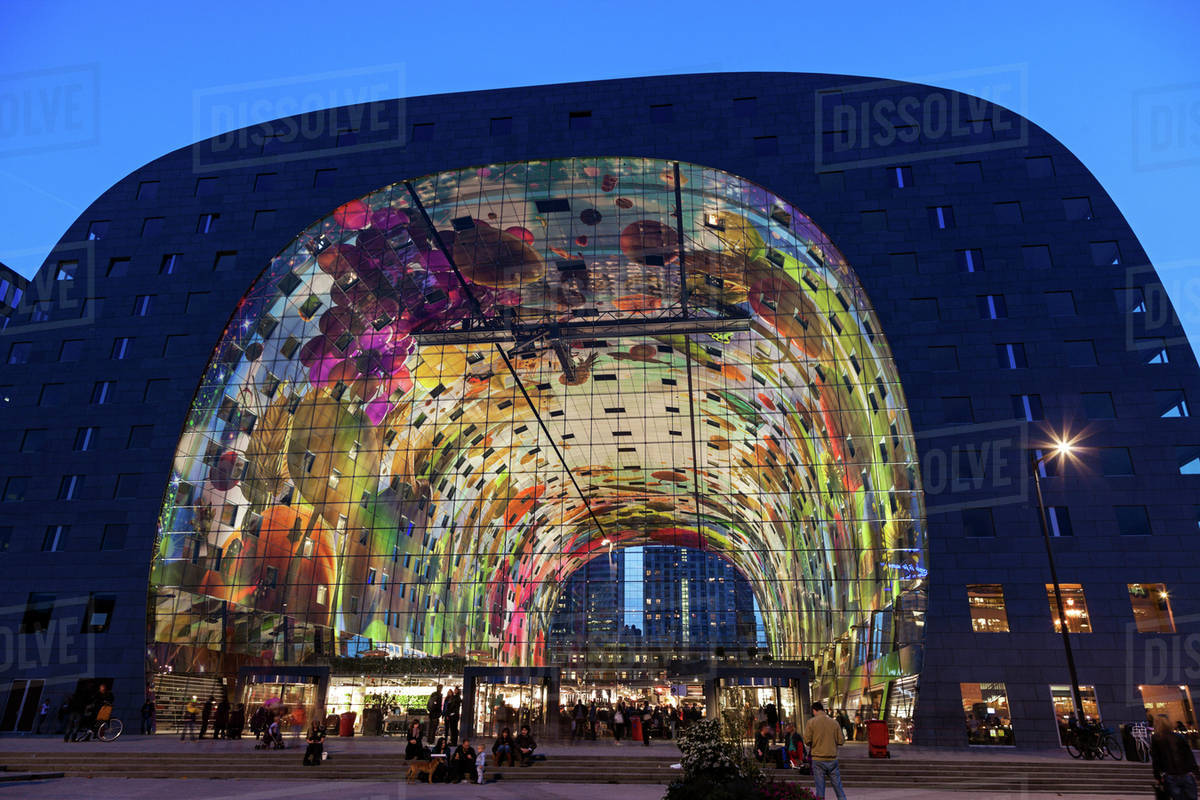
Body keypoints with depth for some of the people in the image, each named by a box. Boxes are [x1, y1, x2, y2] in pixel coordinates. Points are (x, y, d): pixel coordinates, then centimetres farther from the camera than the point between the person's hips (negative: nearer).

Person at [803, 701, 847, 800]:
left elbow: (806, 741, -10)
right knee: (838, 786, 13)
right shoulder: (834, 722, 0)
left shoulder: (812, 722, -7)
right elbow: (841, 741, 0)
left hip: (818, 759, -2)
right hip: (832, 759, 2)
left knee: (820, 787, 5)